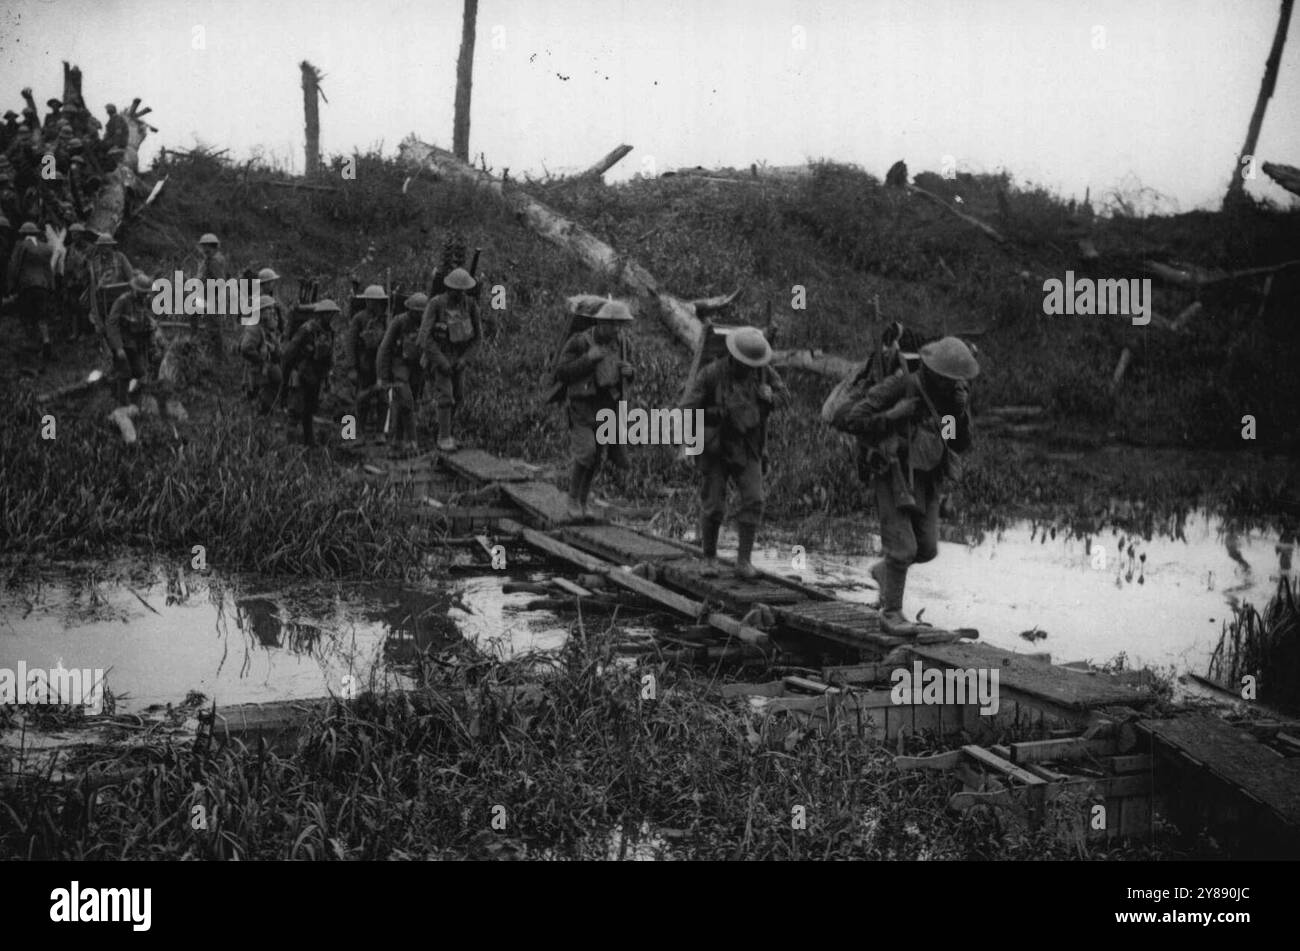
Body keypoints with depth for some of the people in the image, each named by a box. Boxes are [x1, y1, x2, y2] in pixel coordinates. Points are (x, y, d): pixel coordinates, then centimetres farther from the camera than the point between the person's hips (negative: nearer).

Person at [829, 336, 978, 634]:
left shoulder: (956, 395, -8)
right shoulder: (897, 388, -26)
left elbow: (961, 445, -8)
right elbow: (844, 419, -29)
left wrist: (960, 412, -27)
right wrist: (891, 417, -36)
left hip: (926, 482, 6)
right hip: (892, 477, -6)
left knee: (926, 549, 6)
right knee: (903, 548, -11)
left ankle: (884, 571, 35)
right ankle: (891, 613, 6)